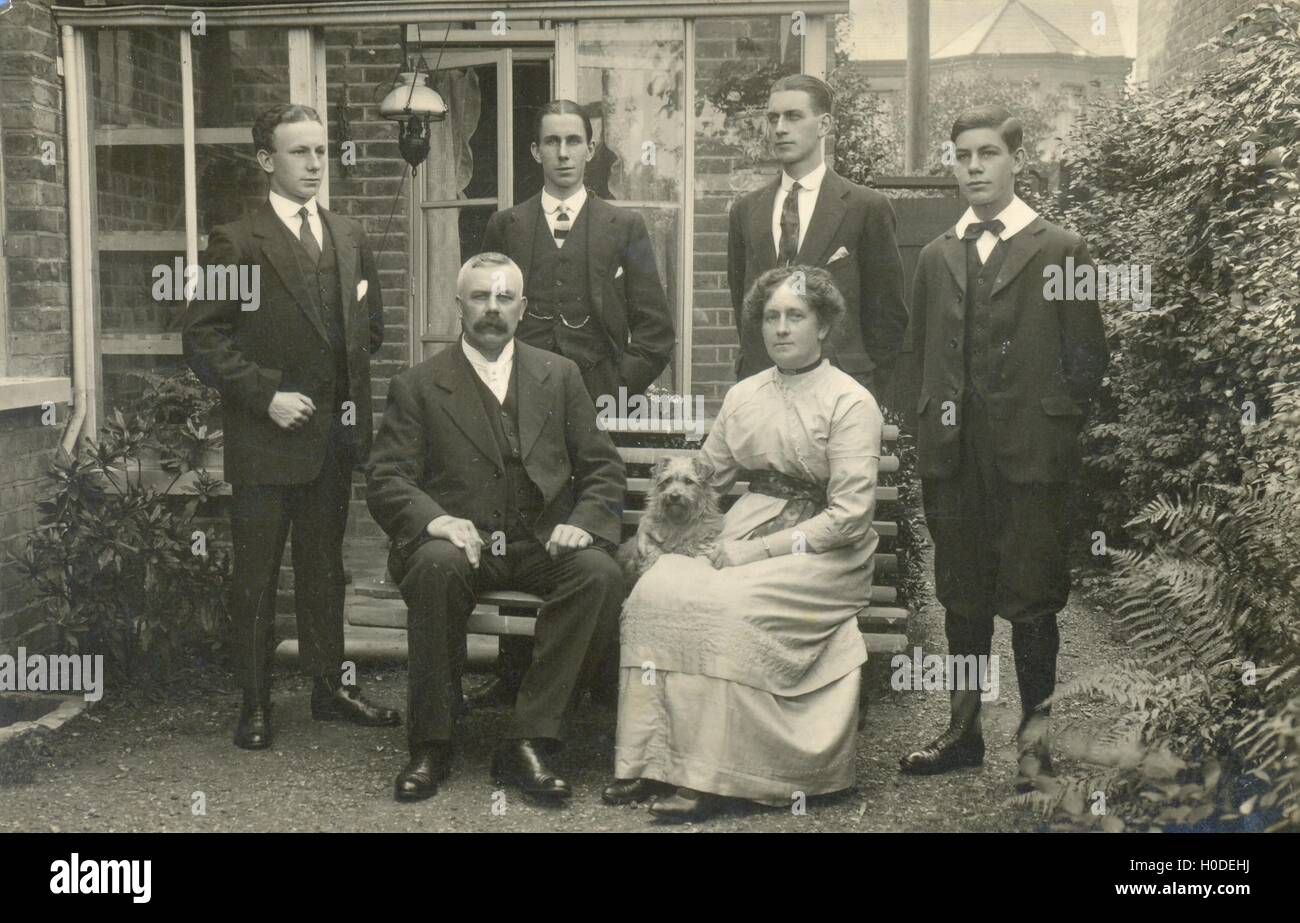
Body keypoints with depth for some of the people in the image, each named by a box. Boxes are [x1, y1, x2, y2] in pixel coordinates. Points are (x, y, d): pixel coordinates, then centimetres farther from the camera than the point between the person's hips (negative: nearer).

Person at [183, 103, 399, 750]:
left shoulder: (349, 237, 11)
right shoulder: (237, 242, -7)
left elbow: (371, 324, 20)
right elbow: (203, 338, -11)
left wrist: (351, 389, 8)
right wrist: (266, 395, -16)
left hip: (334, 433, 5)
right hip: (267, 437, -5)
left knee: (324, 568, 15)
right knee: (256, 575, 4)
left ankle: (330, 686, 26)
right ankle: (255, 703, 15)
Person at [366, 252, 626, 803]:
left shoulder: (559, 376, 14)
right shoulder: (416, 386, 8)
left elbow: (603, 467, 12)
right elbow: (386, 479, 0)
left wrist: (585, 522, -10)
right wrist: (434, 519, -22)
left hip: (541, 543, 2)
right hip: (459, 540, -1)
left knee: (599, 572, -29)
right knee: (436, 566, -36)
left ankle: (529, 741, -23)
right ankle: (431, 745, -19)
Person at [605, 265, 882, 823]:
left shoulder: (851, 403, -4)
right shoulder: (743, 396, 15)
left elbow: (851, 514, -11)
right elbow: (705, 476, 18)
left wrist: (764, 550, -17)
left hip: (821, 552, -5)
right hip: (745, 536, 5)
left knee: (728, 605, -32)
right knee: (657, 587, -22)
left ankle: (708, 776, -24)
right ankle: (649, 760, -20)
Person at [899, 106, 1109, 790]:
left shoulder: (1060, 250, -1)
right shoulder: (937, 255, 12)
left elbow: (1087, 356, -1)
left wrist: (1052, 427, -4)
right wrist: (938, 422, 6)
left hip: (1030, 455, -4)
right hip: (953, 457, 4)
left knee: (1031, 599, 0)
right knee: (961, 597, 12)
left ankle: (1035, 736, 12)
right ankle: (963, 729, 23)